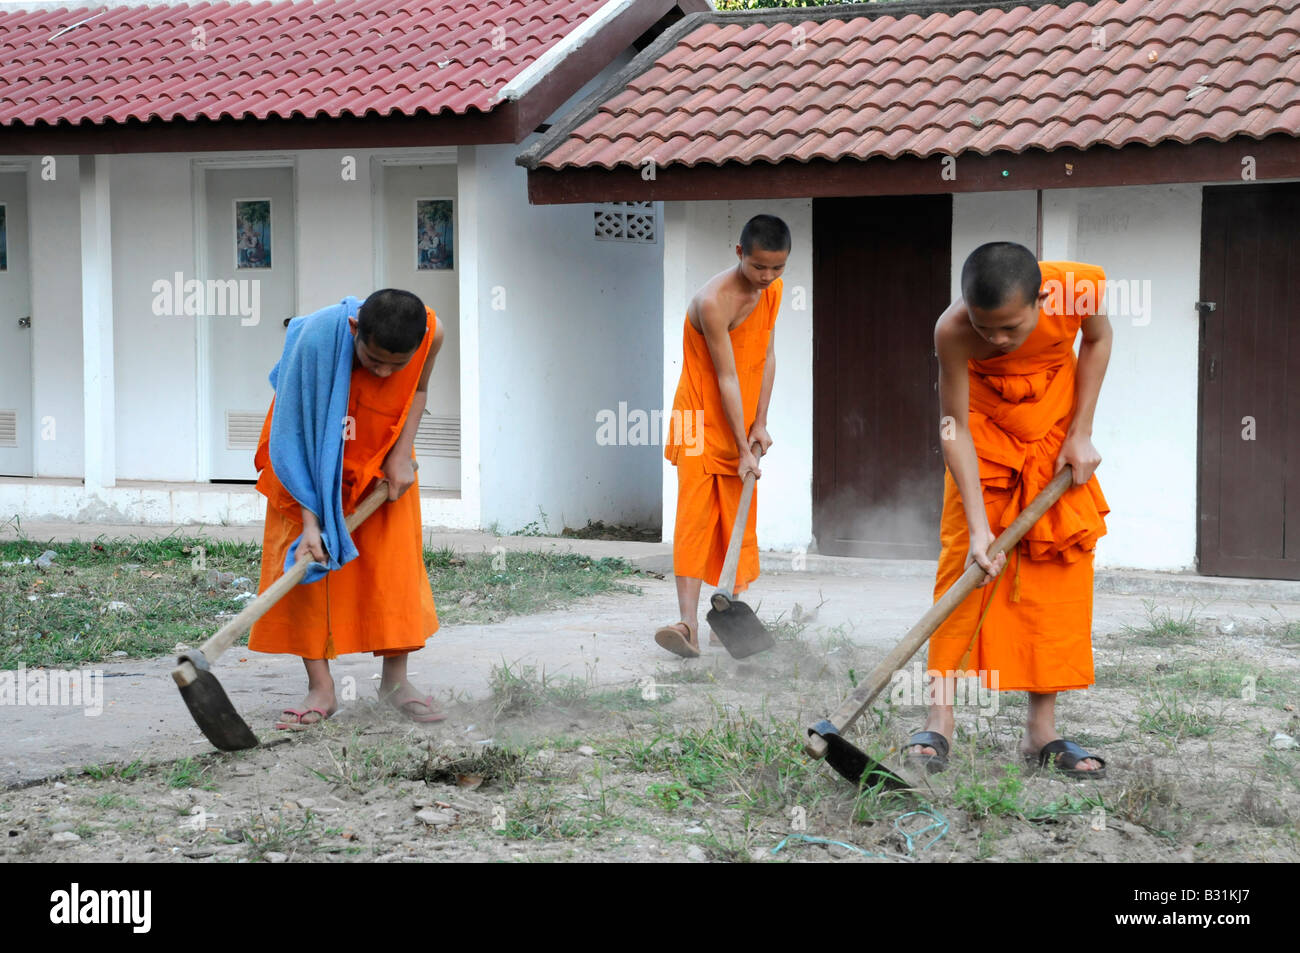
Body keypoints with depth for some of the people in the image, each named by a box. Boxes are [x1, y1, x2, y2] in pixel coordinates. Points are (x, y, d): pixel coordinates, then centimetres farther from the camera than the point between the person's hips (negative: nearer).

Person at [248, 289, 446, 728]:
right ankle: (321, 688, -4)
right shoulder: (318, 337, -37)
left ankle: (395, 680, 11)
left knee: (396, 560, 0)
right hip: (314, 454, -2)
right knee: (306, 557, -9)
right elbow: (298, 433, -30)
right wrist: (310, 521, -32)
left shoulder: (430, 331, -28)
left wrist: (402, 455, -15)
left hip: (383, 454, 3)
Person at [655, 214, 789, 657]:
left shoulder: (772, 289, -1)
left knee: (738, 521, 7)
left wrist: (760, 424, -3)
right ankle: (689, 623, -20)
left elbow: (766, 356, 3)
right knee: (695, 515, -14)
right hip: (703, 419, -7)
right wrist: (742, 449, -21)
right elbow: (727, 378, -23)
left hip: (742, 422, 7)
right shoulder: (714, 301, -25)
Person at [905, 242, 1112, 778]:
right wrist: (977, 526, -30)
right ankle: (939, 721, -7)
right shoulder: (953, 331, -34)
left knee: (1061, 568, -2)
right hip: (985, 428, -2)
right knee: (965, 560, -11)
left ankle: (1042, 733, 3)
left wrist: (1081, 433, -9)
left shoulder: (1081, 287, -31)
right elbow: (955, 427, -25)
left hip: (1055, 428, 2)